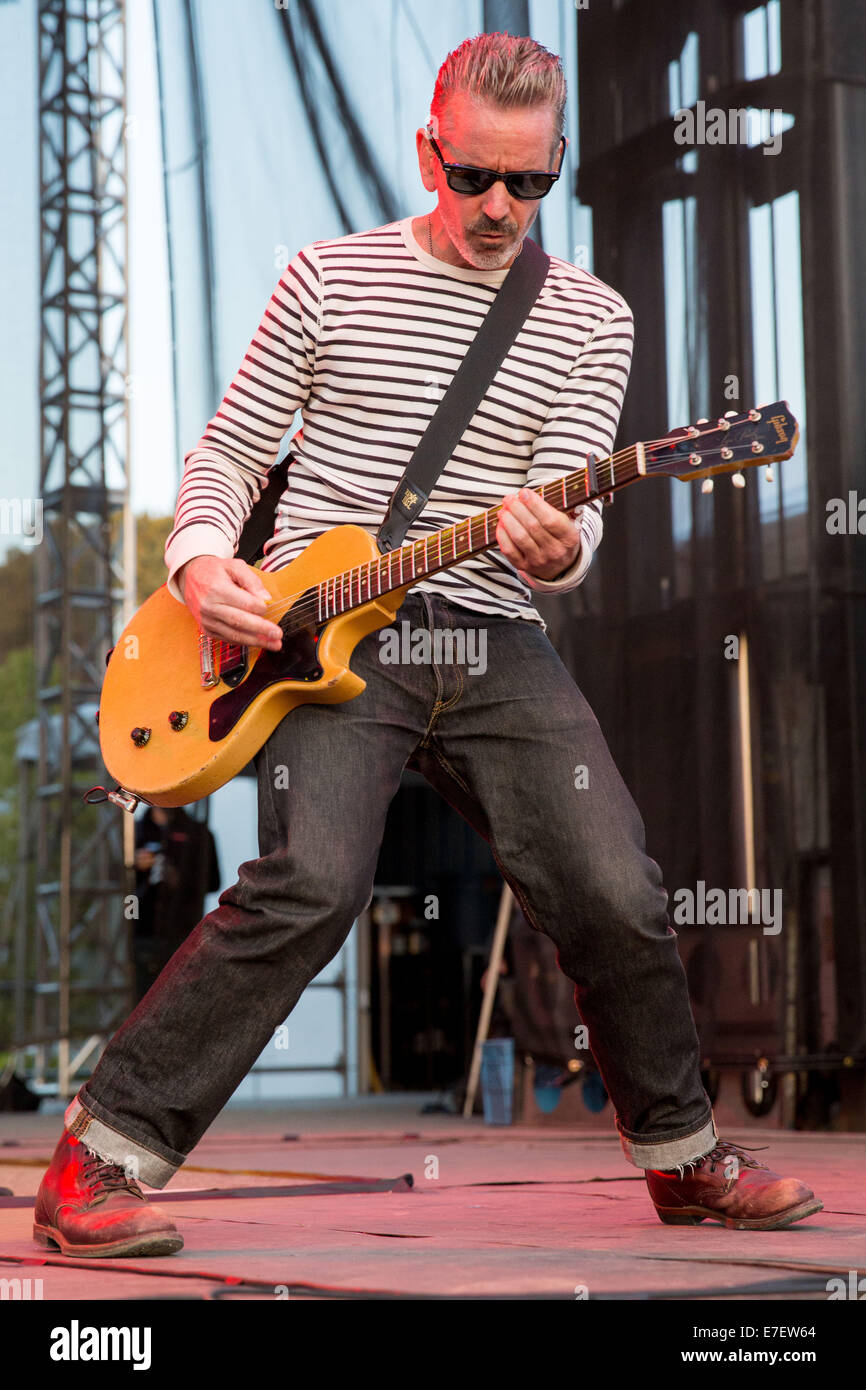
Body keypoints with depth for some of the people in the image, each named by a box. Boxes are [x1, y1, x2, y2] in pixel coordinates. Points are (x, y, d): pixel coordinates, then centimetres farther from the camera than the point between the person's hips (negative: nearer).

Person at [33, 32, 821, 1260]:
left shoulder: (592, 318, 9)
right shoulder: (329, 279, 7)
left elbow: (573, 510, 0)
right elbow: (228, 452, 11)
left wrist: (554, 548, -25)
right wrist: (203, 559, -10)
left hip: (498, 644, 3)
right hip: (322, 630, -2)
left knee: (618, 901, -7)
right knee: (313, 883, -24)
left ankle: (684, 1156, 19)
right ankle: (100, 1162, -14)